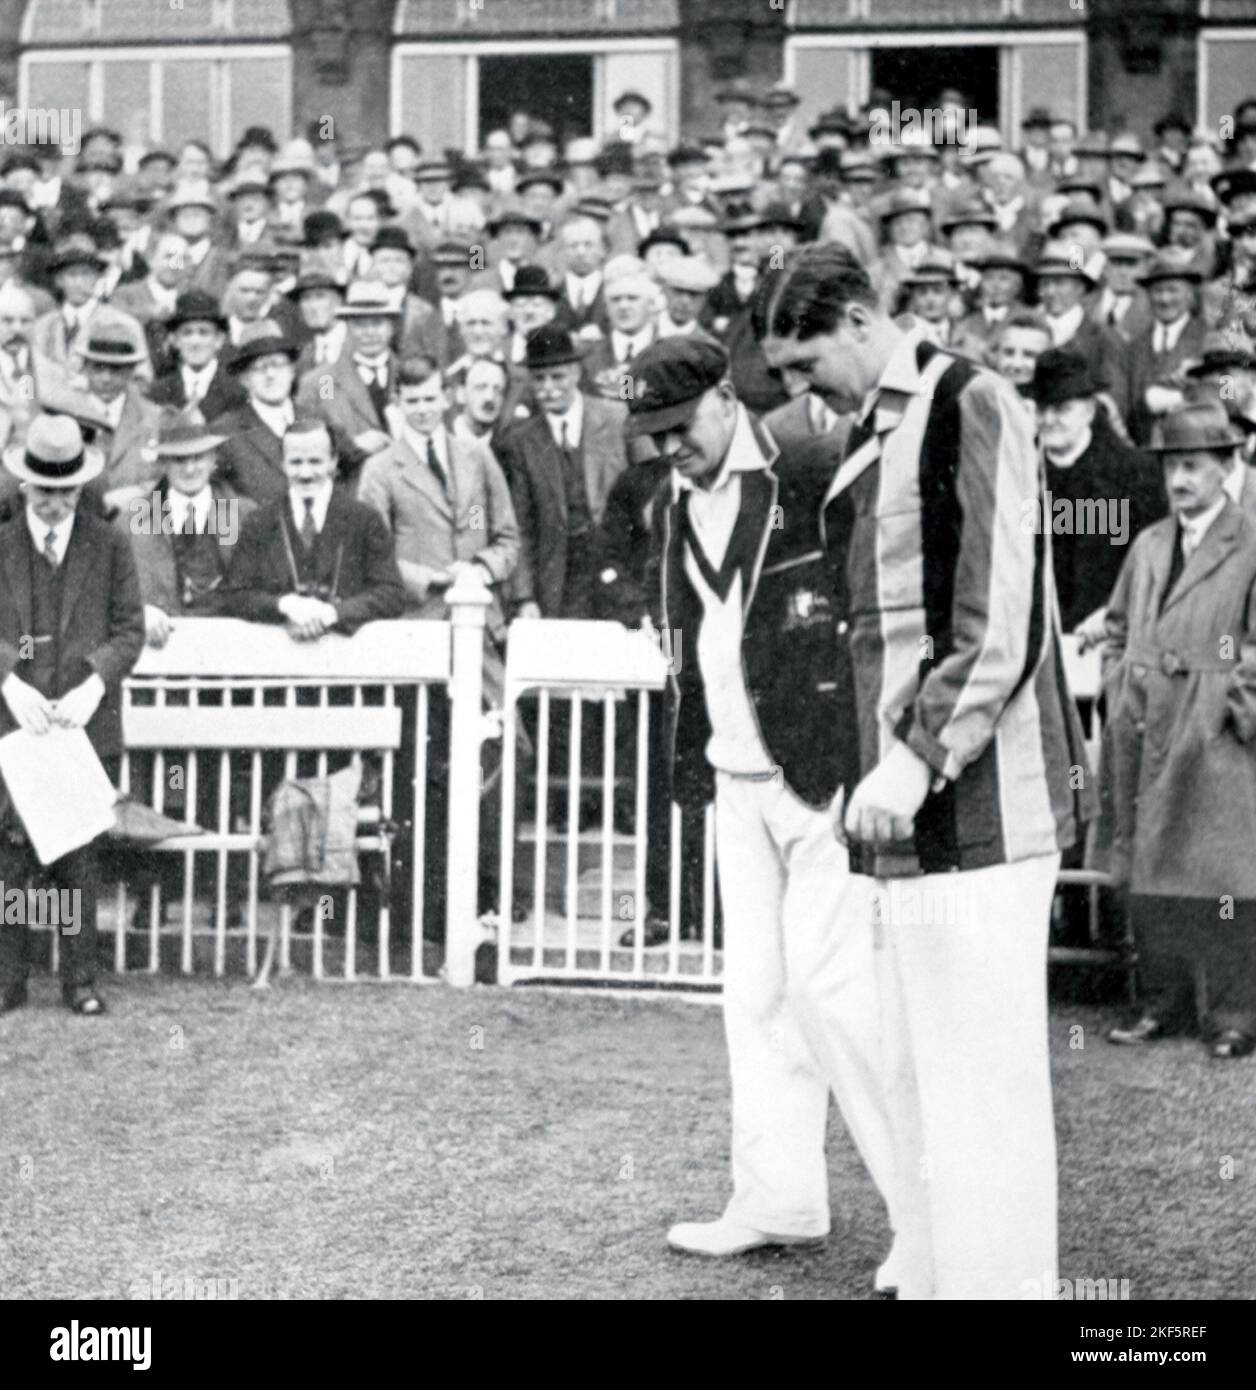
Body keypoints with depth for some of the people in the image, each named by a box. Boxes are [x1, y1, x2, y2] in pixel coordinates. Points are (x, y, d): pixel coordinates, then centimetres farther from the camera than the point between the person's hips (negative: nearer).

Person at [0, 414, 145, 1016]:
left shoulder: (109, 546, 6)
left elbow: (130, 629, 2)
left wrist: (94, 685, -13)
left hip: (88, 723, 0)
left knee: (80, 856, 4)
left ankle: (80, 979, 11)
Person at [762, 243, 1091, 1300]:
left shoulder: (971, 406, -9)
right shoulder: (874, 431, 16)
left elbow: (1002, 620, -16)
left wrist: (917, 759, -20)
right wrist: (883, 768, 13)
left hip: (974, 804, -9)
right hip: (913, 812, 9)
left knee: (979, 1081, -5)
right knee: (916, 1079, 13)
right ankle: (931, 1278, 21)